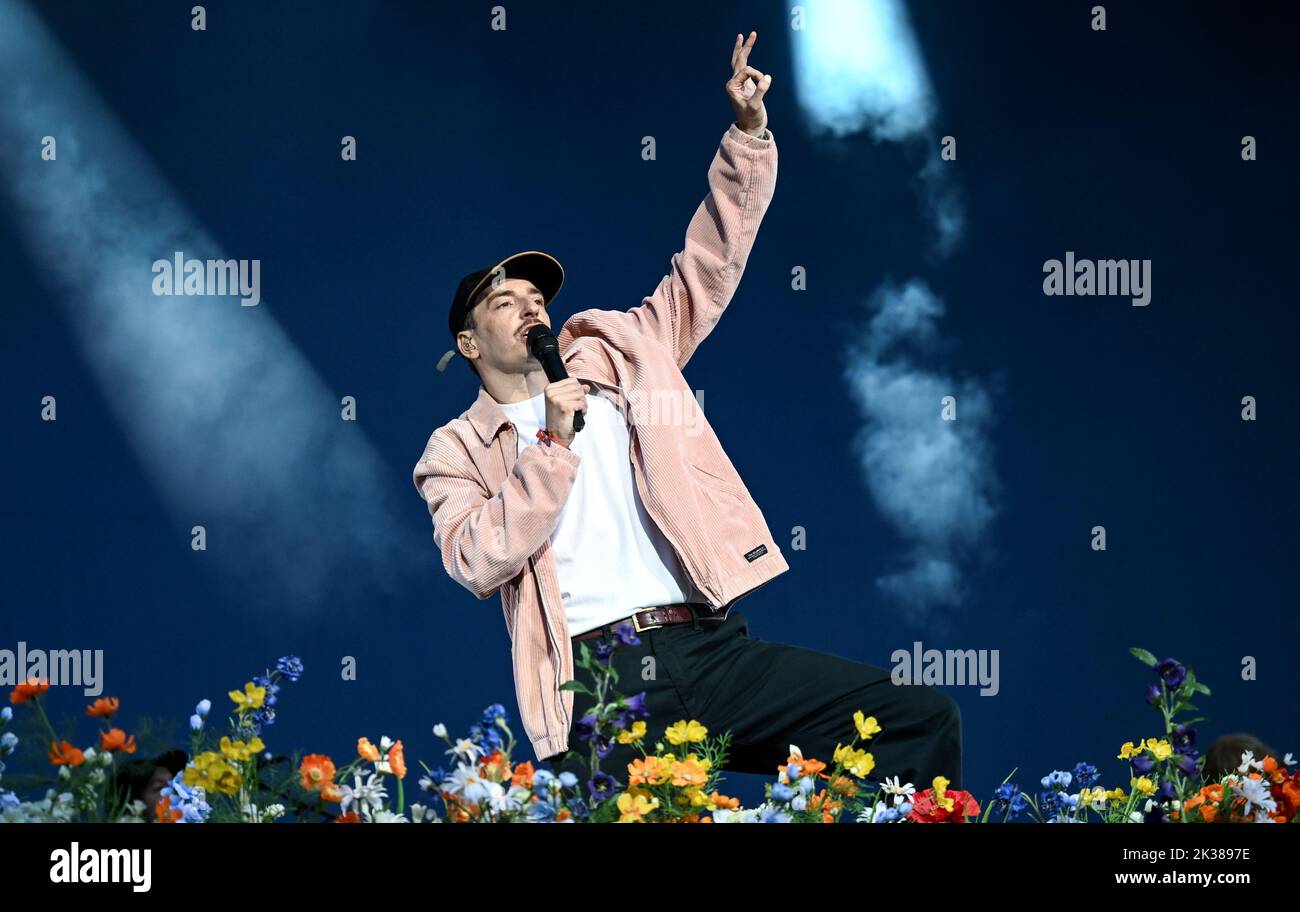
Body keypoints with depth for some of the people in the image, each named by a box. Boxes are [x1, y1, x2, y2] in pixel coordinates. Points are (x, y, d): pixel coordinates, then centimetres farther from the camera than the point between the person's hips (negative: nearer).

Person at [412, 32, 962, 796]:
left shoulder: (619, 355, 21)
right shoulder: (457, 451, 12)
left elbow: (710, 266, 19)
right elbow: (478, 561, -5)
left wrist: (749, 134, 9)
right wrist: (553, 444, -7)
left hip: (713, 649, 3)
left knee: (926, 720, -10)